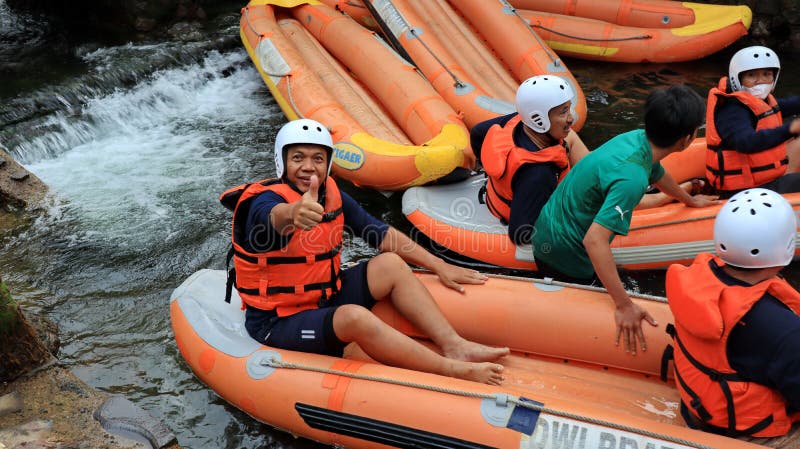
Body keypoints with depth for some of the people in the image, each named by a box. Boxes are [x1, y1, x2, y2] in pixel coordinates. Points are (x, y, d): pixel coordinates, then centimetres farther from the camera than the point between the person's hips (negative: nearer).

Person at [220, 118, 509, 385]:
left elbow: (382, 234, 9)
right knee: (355, 317, -33)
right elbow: (275, 217, -46)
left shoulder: (331, 194, 1)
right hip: (278, 322, -8)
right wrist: (294, 213, -70)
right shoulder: (265, 201, -19)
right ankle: (454, 371, -28)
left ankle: (454, 346, -12)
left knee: (391, 264, -5)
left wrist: (439, 266, 7)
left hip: (325, 300, 8)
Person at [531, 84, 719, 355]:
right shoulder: (631, 178, -35)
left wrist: (690, 200, 38)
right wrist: (624, 306, -38)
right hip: (565, 257, -9)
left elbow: (657, 174, 19)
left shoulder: (638, 139, -6)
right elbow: (594, 240, -41)